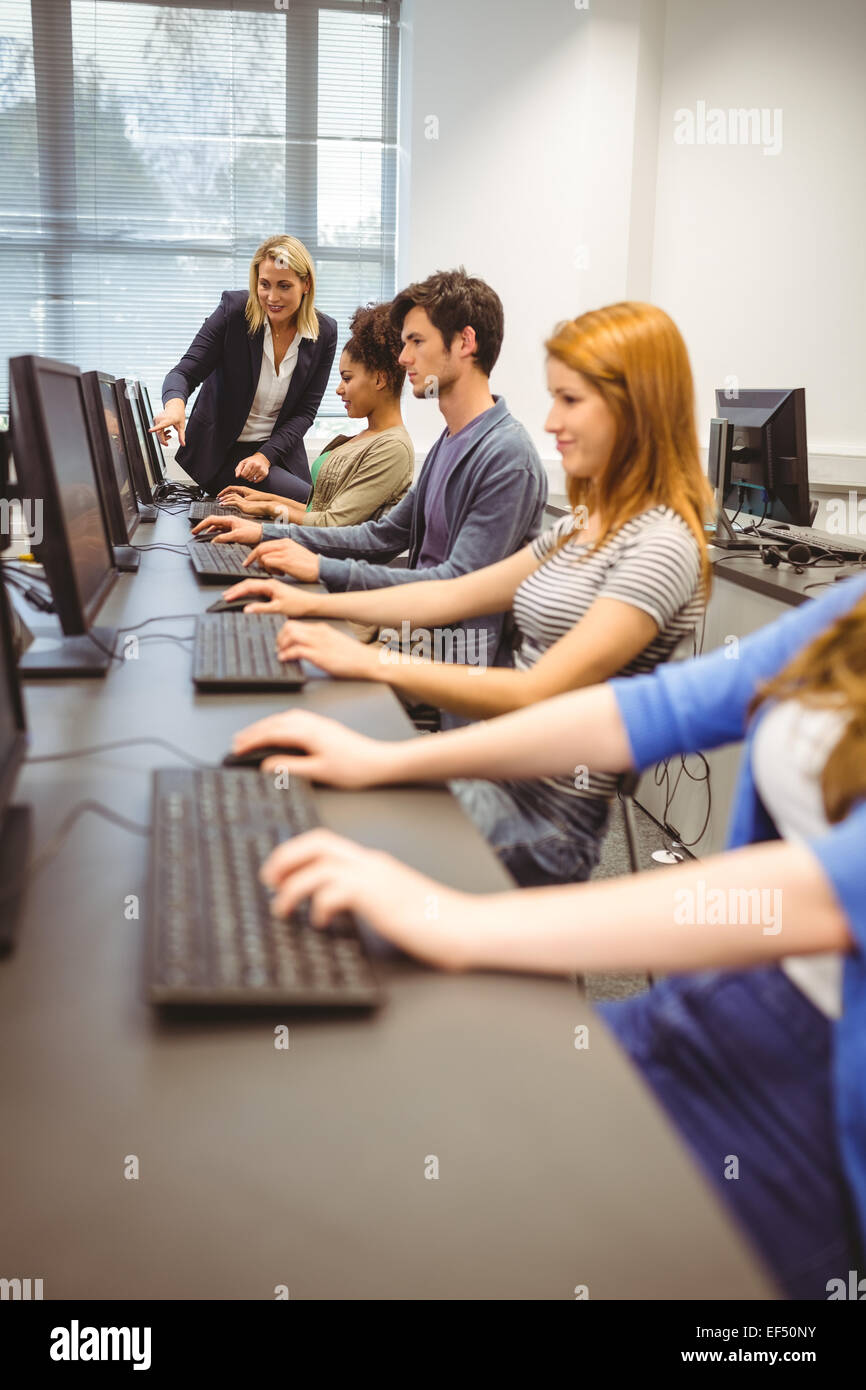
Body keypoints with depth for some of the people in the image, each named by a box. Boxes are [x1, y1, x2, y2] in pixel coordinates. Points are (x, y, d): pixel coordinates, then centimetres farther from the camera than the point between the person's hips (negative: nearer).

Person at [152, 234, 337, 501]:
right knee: (308, 500, -23)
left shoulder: (325, 332, -4)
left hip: (280, 451, 4)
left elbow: (305, 410, -2)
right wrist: (175, 404, -38)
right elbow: (185, 372, -14)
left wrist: (266, 455, -17)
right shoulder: (234, 309, -11)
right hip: (218, 452, -4)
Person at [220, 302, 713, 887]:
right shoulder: (585, 527, 13)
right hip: (502, 774, 8)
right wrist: (312, 603, 13)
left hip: (547, 816, -8)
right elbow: (455, 597, 16)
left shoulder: (661, 546, -18)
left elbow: (536, 697, -24)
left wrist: (372, 663, -23)